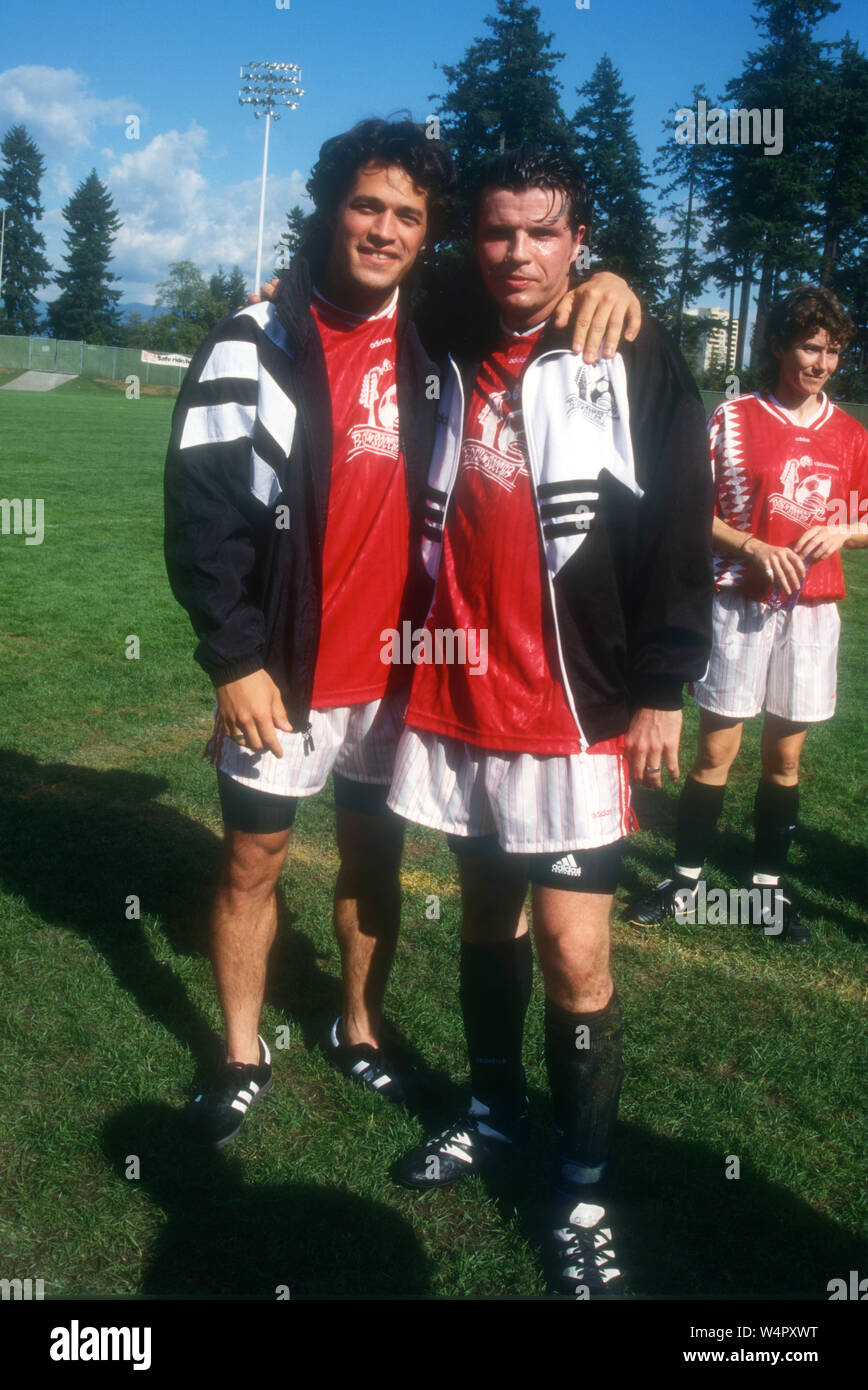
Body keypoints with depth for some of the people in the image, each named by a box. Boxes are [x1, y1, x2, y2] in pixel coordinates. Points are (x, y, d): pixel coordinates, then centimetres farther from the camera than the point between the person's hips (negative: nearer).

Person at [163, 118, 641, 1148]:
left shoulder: (433, 340, 4)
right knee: (251, 862, 9)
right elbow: (202, 507, -8)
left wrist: (604, 284, -5)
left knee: (374, 855, 16)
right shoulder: (256, 340, -5)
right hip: (281, 673, -3)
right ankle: (242, 1058, 29)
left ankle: (360, 1030, 37)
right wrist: (234, 657, -14)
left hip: (398, 666, 3)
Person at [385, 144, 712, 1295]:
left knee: (575, 951, -3)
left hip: (576, 713, -4)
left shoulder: (636, 361, -2)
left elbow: (681, 534, -5)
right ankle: (493, 1114, 36)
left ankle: (584, 1187, 16)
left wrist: (662, 690, -8)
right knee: (486, 911, 16)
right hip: (456, 700, 5)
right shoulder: (454, 365, 12)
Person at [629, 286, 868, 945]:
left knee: (786, 752, 9)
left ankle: (769, 885, 20)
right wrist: (754, 547, -14)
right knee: (717, 747, 0)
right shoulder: (734, 419, -1)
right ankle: (687, 878, 12)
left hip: (813, 611, 3)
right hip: (741, 603, -2)